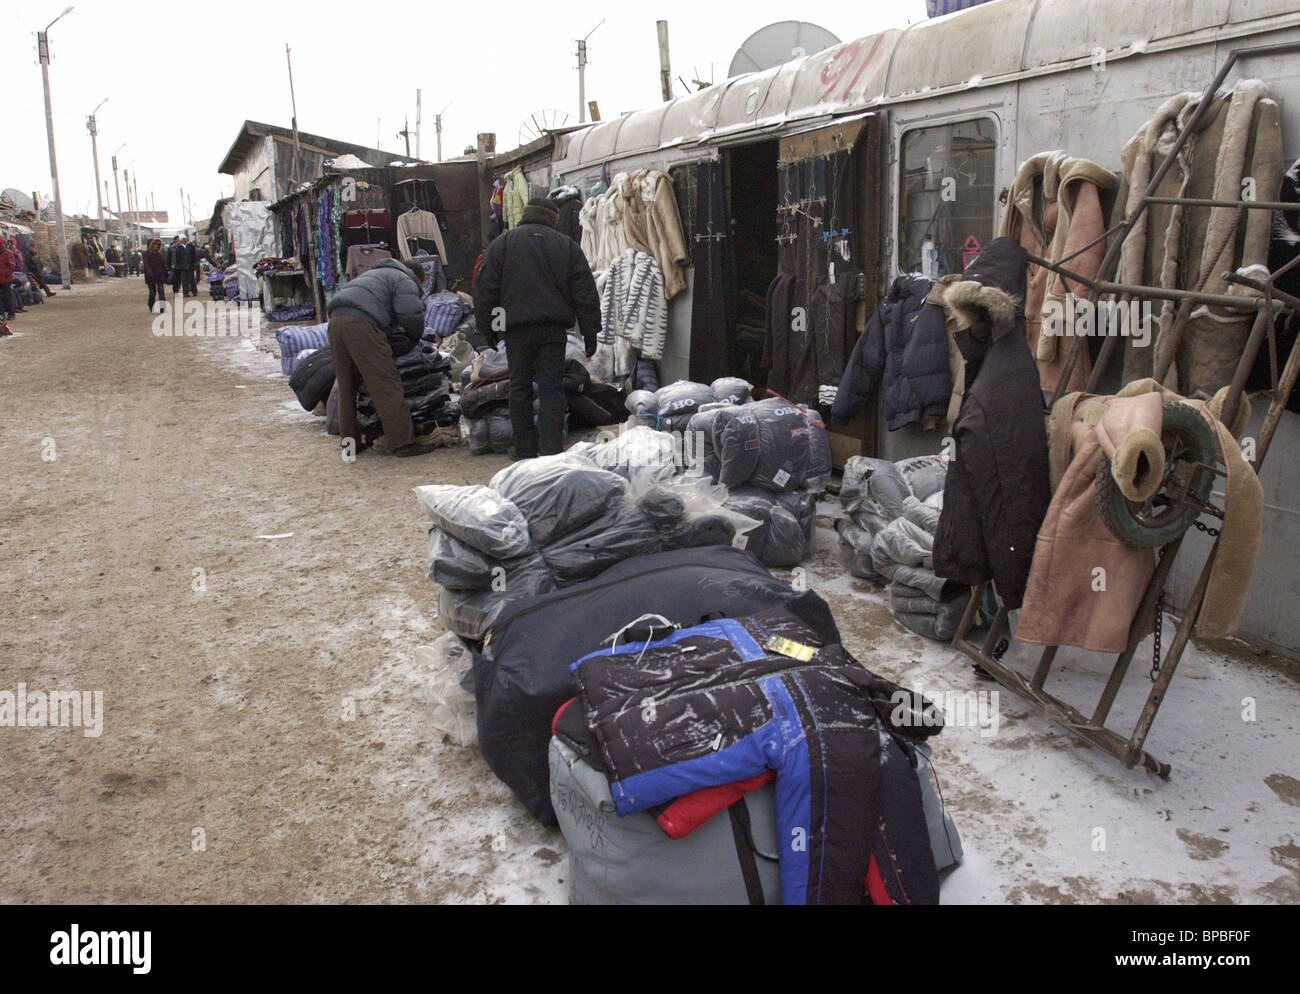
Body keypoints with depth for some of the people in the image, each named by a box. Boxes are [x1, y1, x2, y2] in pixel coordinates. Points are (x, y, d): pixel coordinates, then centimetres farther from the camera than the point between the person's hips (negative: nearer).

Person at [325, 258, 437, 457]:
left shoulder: (375, 273, 38)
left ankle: (349, 440, 21)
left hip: (335, 320, 9)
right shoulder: (405, 281, 10)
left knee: (346, 385, 16)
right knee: (387, 387, -7)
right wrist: (415, 337, 13)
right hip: (361, 323, -9)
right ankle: (402, 442, -7)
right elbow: (410, 315, -5)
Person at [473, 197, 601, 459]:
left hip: (517, 328, 0)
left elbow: (485, 289, 4)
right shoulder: (568, 246, 10)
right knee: (552, 388, 0)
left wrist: (487, 329, 10)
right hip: (554, 329, 0)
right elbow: (585, 293, 8)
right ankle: (551, 450, -8)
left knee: (520, 387, 9)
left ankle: (525, 450, 14)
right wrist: (590, 334, 11)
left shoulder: (502, 243, 8)